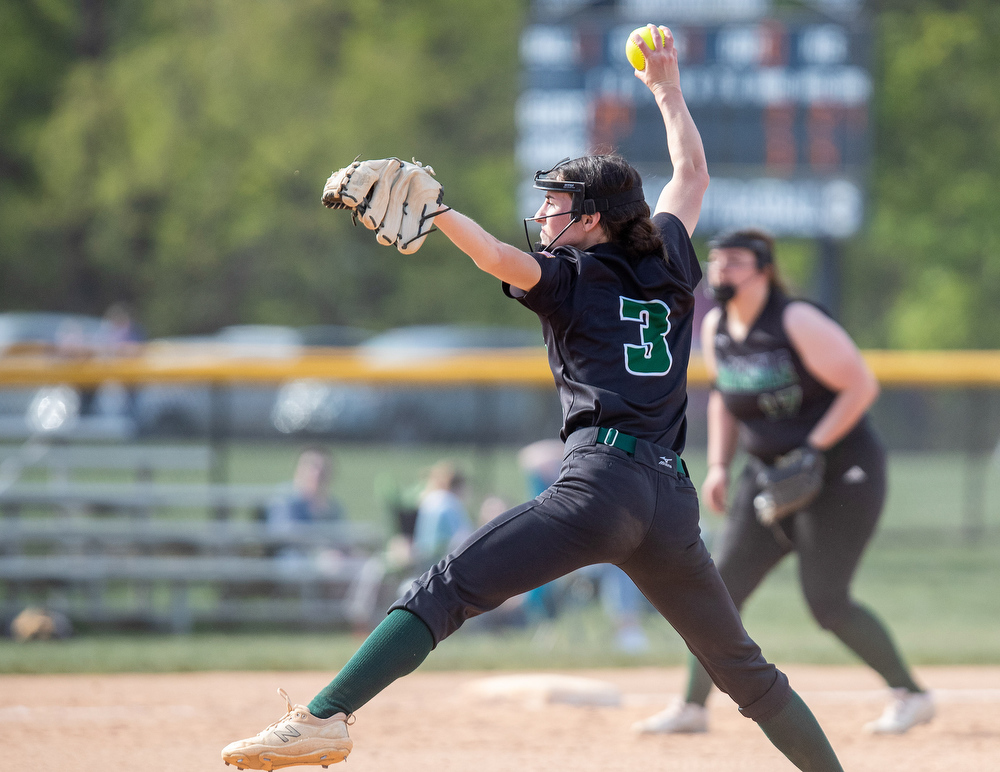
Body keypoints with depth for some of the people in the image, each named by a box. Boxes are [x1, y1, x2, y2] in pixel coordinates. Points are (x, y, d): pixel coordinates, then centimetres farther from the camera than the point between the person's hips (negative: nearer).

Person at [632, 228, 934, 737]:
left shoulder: (797, 322, -18)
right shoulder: (716, 328, 5)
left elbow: (861, 385, -19)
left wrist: (811, 450, -22)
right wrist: (718, 465, 10)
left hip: (841, 471, -7)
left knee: (826, 601, -12)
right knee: (722, 585, -1)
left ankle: (911, 695, 3)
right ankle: (692, 707, 6)